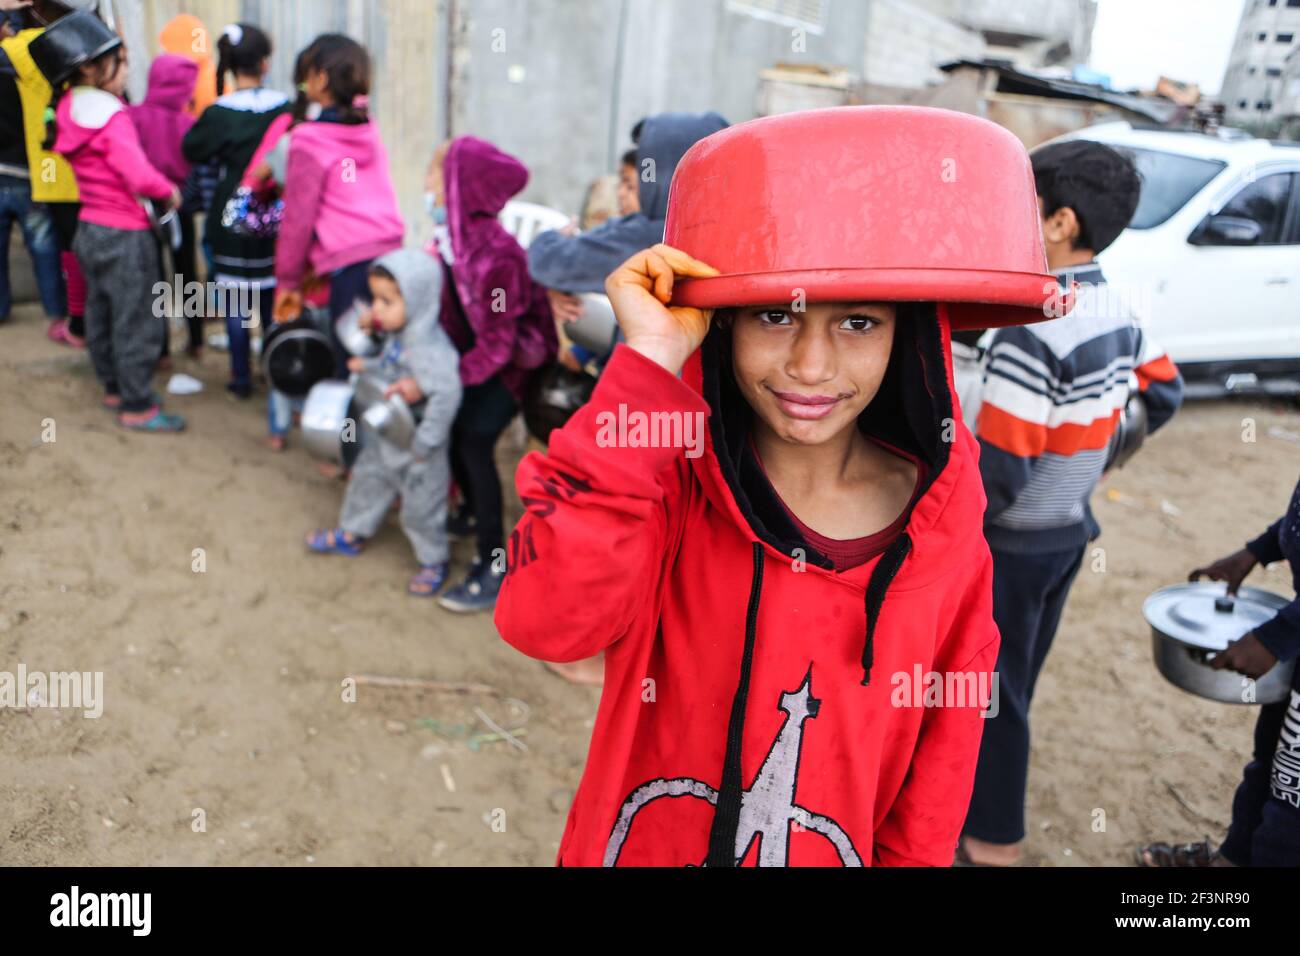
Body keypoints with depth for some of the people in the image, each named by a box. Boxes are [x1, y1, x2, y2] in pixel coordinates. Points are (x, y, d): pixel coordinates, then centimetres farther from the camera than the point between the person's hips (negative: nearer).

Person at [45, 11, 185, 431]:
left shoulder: (69, 111, 7)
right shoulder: (111, 117, -20)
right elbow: (140, 177, -29)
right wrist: (169, 190, -11)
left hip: (90, 230, 9)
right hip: (125, 236, -9)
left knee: (100, 314, 19)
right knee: (137, 324, 0)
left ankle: (113, 388, 34)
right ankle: (137, 407, 7)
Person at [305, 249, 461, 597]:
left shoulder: (429, 347, -32)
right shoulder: (398, 335, -1)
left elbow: (447, 393, -39)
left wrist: (424, 442, -33)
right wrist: (367, 368, 0)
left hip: (417, 449, -9)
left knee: (421, 506, 6)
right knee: (368, 479, 25)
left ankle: (434, 562, 28)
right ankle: (351, 535, 48)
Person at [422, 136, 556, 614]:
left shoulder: (496, 255, -33)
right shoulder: (455, 233, -10)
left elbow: (496, 348, -30)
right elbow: (450, 307, -1)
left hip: (519, 353, -8)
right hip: (481, 342, 8)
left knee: (476, 439, -18)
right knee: (448, 425, 6)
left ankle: (494, 567, -11)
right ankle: (474, 512, 33)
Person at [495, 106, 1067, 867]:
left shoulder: (944, 521, -15)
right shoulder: (667, 469, -20)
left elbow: (938, 766, -5)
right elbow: (547, 623, -38)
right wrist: (650, 362, -37)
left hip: (843, 849, 2)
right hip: (636, 843, -1)